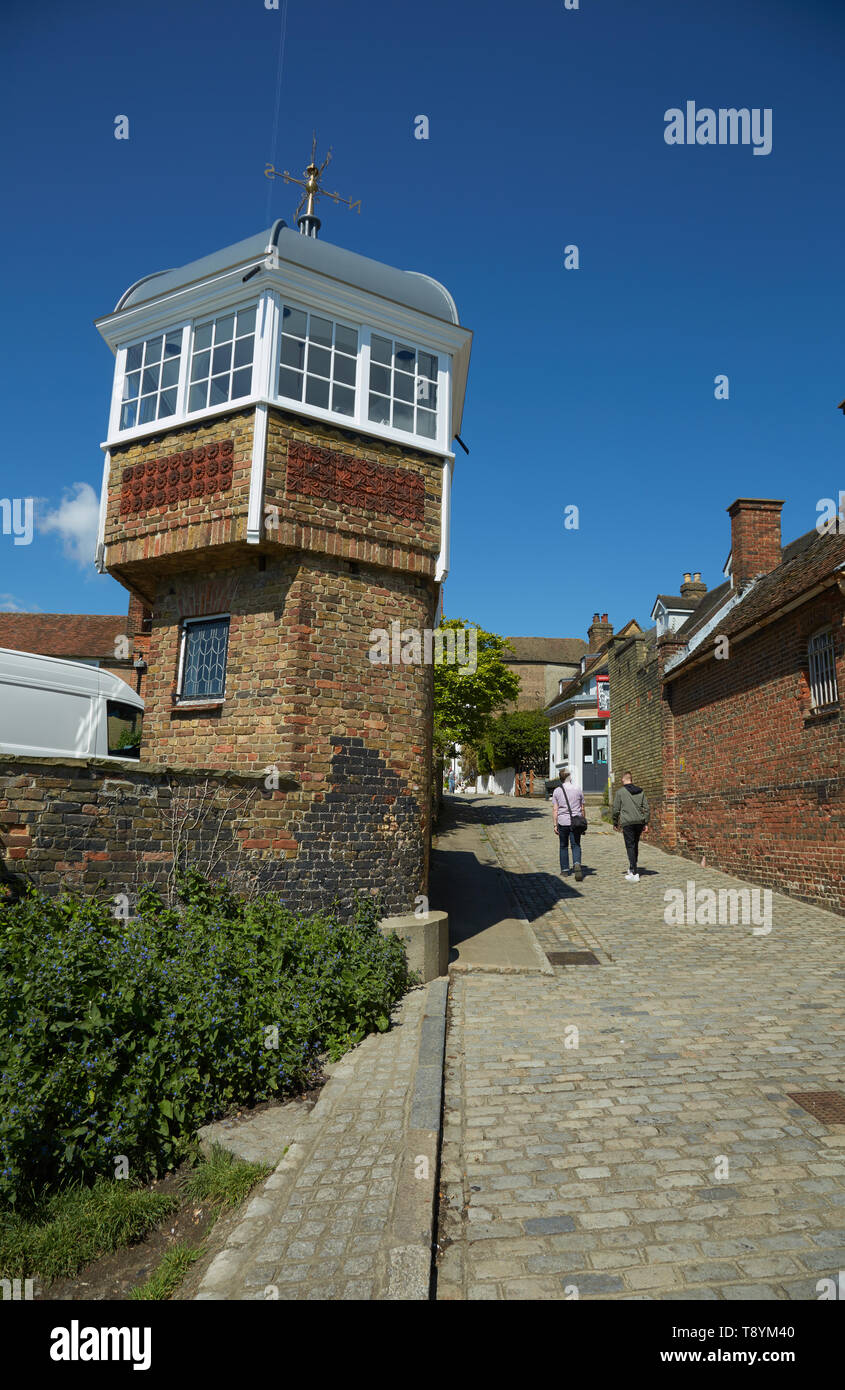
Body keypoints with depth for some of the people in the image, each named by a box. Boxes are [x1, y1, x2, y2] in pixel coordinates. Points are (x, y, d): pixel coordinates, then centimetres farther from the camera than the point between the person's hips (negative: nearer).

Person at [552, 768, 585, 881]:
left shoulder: (557, 791, -1)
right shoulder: (578, 789, 2)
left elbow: (555, 810, -4)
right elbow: (582, 809, 6)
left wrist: (555, 825, 1)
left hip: (563, 822, 0)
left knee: (563, 846, 13)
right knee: (576, 845, 3)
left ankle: (565, 870, 18)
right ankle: (577, 864, -22)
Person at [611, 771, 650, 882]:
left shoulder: (620, 792, -2)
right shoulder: (640, 791, 11)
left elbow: (616, 809, -2)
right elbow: (646, 808, 9)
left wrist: (615, 823, 9)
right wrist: (645, 823, 12)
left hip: (627, 823, -5)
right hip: (639, 822, 5)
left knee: (630, 846, -5)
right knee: (635, 845, 18)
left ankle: (634, 873, -13)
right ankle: (632, 868, 30)